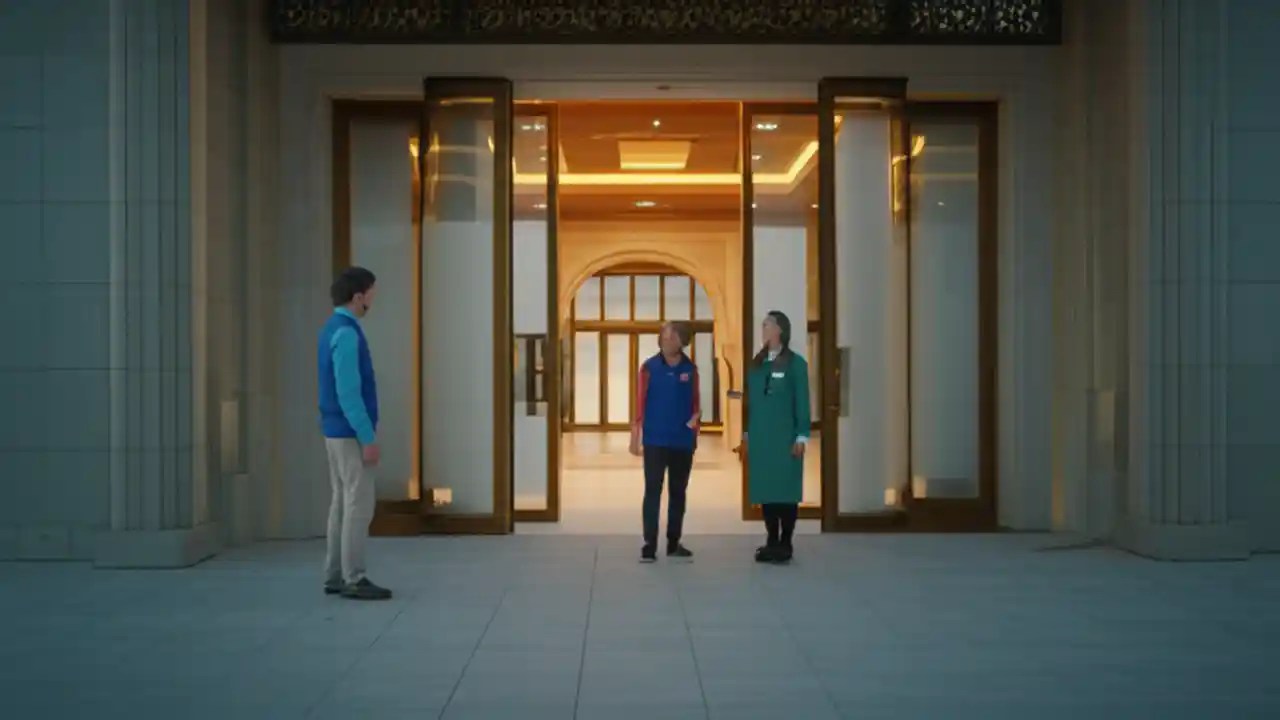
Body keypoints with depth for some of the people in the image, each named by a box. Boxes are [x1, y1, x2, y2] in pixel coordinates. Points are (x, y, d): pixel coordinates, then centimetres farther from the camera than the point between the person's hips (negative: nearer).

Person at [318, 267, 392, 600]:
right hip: (351, 434, -10)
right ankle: (354, 579, -3)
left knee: (342, 502, 11)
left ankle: (336, 576, 14)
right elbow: (348, 393, -23)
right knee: (359, 505, -6)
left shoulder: (333, 330, 14)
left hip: (338, 432, 10)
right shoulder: (346, 334, -19)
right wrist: (368, 439, -21)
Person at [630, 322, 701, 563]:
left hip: (683, 441, 3)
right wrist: (635, 437, -6)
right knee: (653, 491, -3)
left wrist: (696, 416, -11)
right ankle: (649, 545, -1)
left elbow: (695, 401, 11)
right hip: (655, 440, -3)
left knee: (678, 492, 10)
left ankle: (674, 543, 20)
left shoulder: (690, 369, 4)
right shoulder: (649, 367, -3)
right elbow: (639, 403, -3)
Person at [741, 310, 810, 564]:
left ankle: (785, 545, 7)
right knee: (765, 490, 7)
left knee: (786, 490, -1)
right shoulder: (756, 364, 11)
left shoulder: (795, 363, -4)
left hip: (785, 437, -5)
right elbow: (751, 401, 14)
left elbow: (802, 402, -6)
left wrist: (801, 437, -10)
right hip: (760, 438, 5)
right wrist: (746, 434, 12)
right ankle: (771, 543, 15)